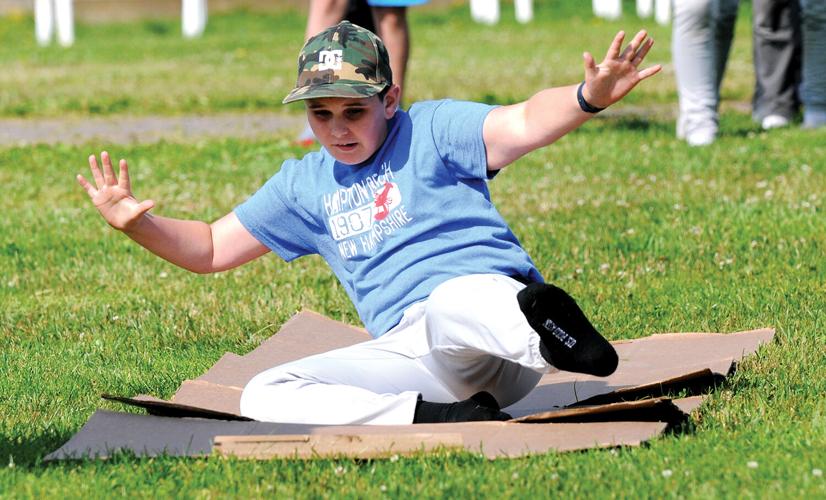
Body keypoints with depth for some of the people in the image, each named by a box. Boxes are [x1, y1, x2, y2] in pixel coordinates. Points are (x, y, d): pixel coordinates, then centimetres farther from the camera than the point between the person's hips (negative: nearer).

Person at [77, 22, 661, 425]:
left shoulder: (431, 129, 4)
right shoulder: (303, 184, 21)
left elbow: (523, 124, -14)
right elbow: (212, 249, 26)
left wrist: (588, 97, -36)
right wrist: (137, 223, 6)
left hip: (488, 297, -6)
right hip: (410, 360, 6)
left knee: (450, 304, -40)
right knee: (264, 395, -15)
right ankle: (446, 418, -30)